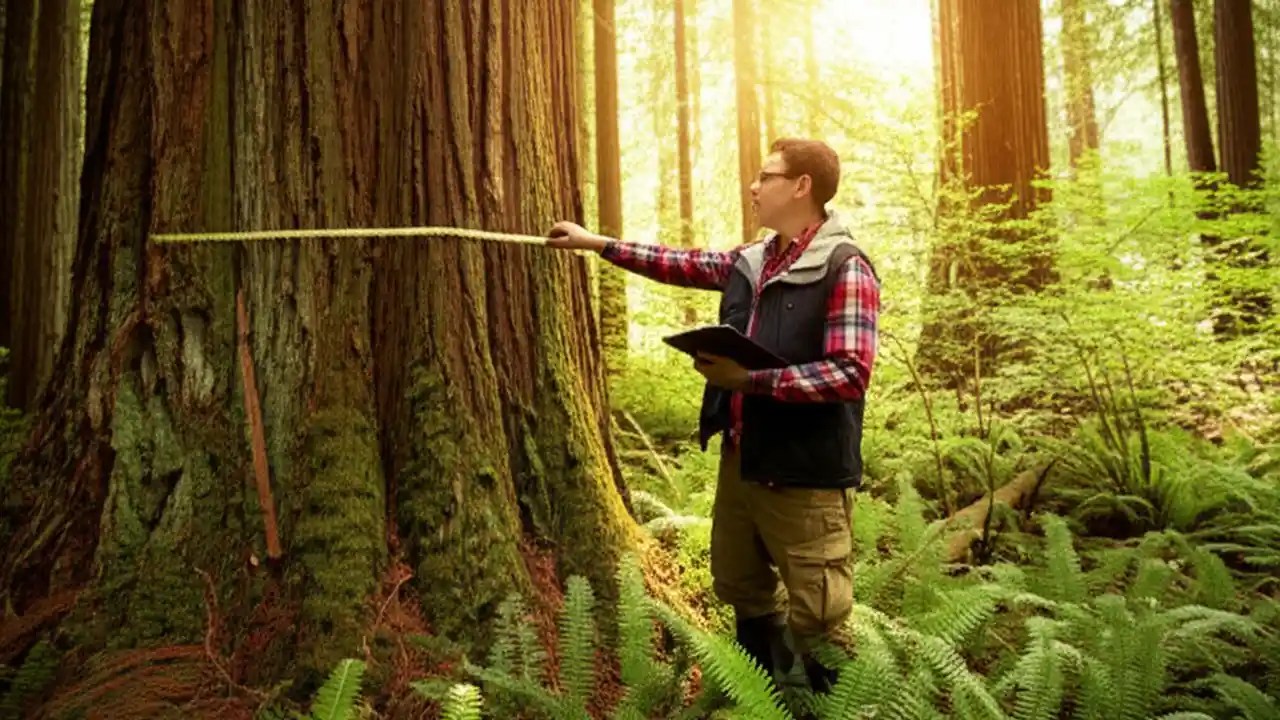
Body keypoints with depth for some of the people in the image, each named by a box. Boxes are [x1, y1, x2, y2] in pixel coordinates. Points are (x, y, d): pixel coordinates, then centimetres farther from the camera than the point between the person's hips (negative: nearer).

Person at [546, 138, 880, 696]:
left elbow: (851, 373, -23)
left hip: (804, 473, -8)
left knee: (820, 617, 1)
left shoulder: (845, 270, -15)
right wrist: (596, 243, 19)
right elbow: (681, 264, 18)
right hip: (740, 460, 9)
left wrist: (752, 380, -24)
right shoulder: (749, 262, 8)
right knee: (742, 589, 24)